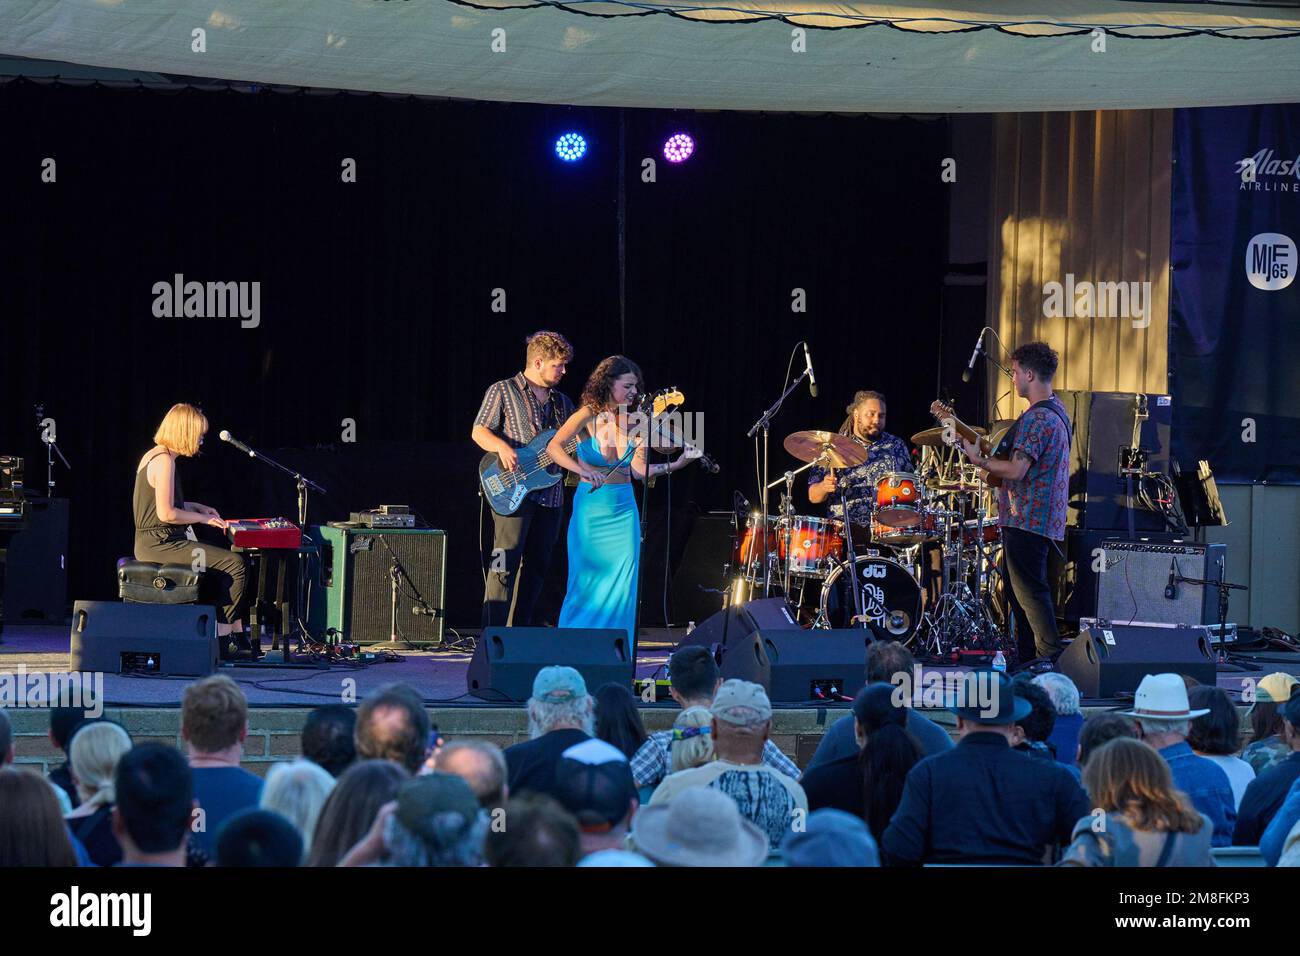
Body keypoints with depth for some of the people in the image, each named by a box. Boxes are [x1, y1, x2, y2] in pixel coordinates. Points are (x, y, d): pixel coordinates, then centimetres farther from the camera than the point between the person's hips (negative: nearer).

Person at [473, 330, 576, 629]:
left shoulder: (562, 402, 19)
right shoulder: (503, 391, 0)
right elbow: (479, 431, -4)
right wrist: (503, 447, -23)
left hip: (550, 495, 7)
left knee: (536, 568, 9)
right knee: (505, 564, -13)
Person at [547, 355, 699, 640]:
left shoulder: (636, 422, 1)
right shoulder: (588, 417, -9)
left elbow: (638, 470, -4)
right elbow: (554, 448, -21)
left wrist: (677, 464, -17)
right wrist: (582, 470, -35)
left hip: (624, 510, 3)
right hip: (590, 508, -3)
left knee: (622, 587, -2)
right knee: (584, 584, -1)